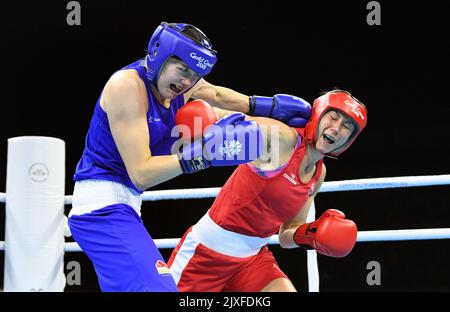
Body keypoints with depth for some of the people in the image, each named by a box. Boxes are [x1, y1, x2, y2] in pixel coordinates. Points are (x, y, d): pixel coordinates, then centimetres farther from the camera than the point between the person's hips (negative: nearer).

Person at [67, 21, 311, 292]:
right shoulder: (127, 85, -19)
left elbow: (217, 95, 25)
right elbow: (141, 174, -24)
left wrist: (268, 106, 10)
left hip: (123, 205, 10)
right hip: (103, 205, -10)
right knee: (156, 287, -23)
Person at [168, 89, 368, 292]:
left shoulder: (319, 174, 5)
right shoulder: (283, 138, -16)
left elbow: (285, 237, 11)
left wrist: (306, 236, -9)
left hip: (254, 258, 6)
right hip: (207, 252, -6)